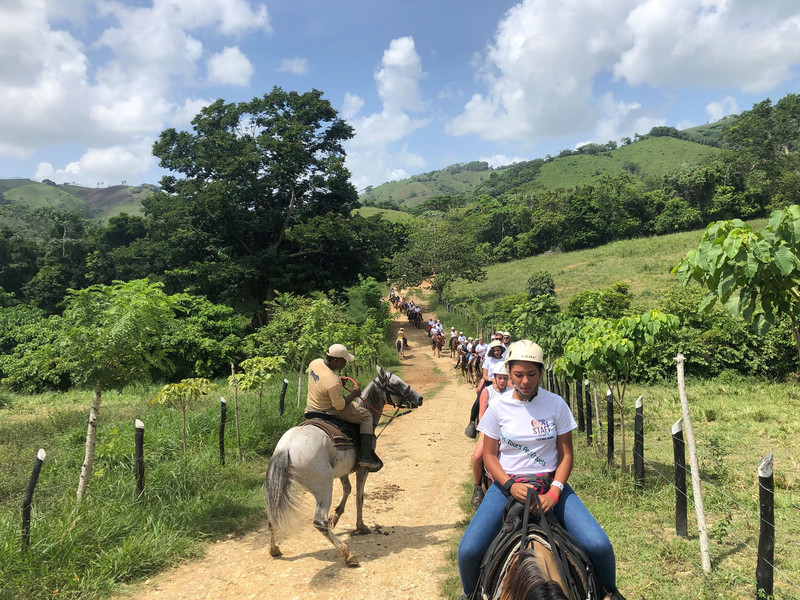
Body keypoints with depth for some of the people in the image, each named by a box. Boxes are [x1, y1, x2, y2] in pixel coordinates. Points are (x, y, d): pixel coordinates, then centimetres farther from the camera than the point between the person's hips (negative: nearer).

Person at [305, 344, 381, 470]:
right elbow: (340, 406, -24)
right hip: (330, 412, -8)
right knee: (366, 416, 4)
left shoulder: (315, 362, -11)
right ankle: (365, 456, 2)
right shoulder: (333, 382, -34)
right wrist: (354, 394, -10)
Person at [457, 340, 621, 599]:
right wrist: (510, 485, -16)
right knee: (468, 551, -16)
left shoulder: (556, 404, -4)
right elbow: (489, 454, 1)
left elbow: (566, 454, -1)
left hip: (550, 483, 0)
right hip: (507, 484, 0)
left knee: (599, 546, -16)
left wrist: (554, 492, -15)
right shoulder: (498, 407, -5)